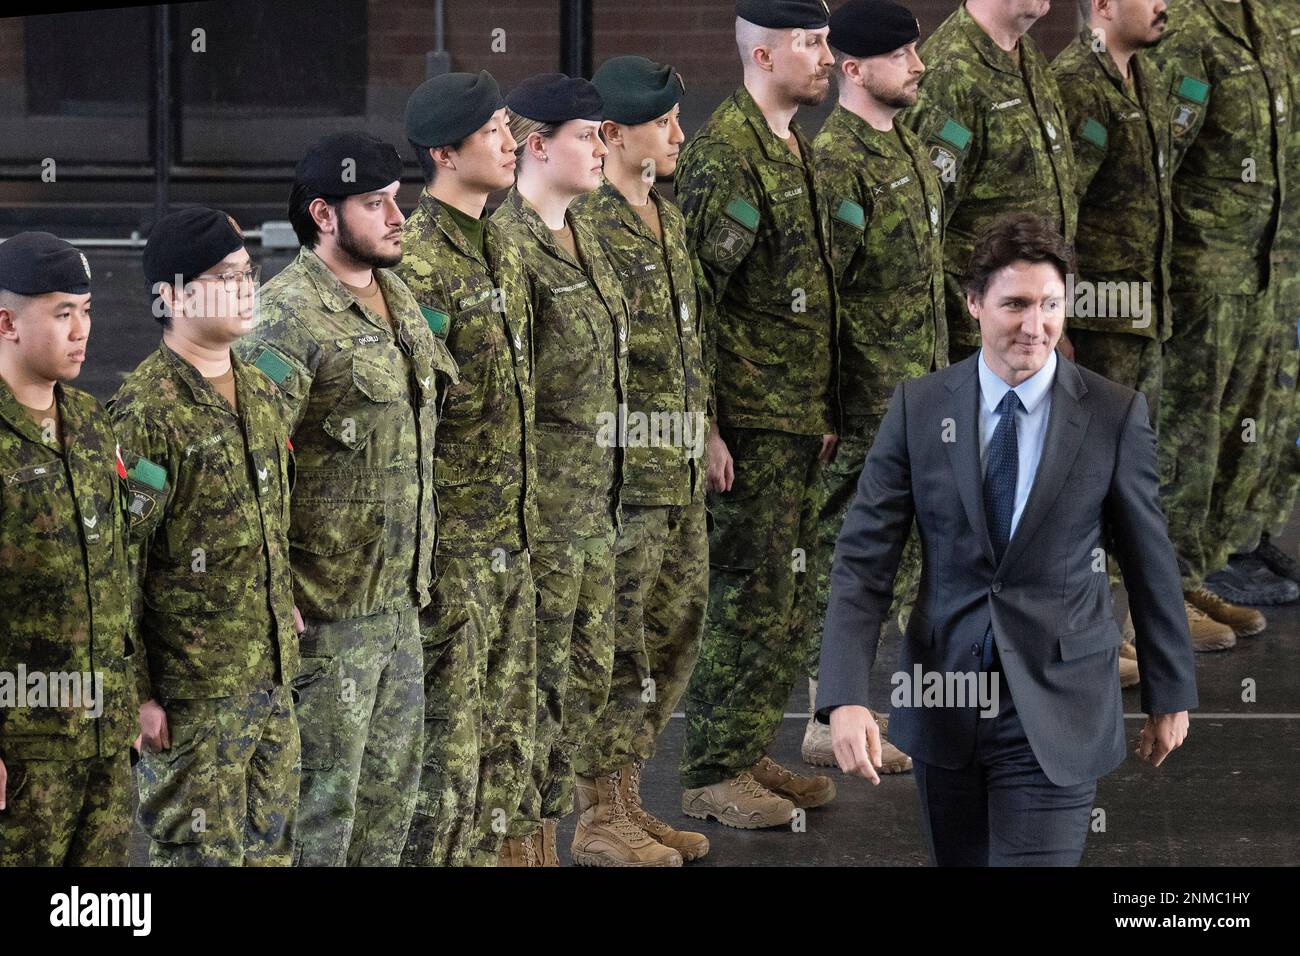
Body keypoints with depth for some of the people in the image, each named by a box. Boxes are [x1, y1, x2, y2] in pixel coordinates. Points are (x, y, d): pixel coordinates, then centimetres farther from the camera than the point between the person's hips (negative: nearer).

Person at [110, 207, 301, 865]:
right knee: (201, 856, -1)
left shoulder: (259, 392, 10)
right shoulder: (147, 412, -16)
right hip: (192, 696, -8)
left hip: (272, 681, 8)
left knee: (271, 849, 13)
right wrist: (136, 693, -17)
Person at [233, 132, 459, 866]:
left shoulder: (398, 300, 12)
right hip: (327, 612, -9)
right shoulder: (290, 318, -17)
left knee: (392, 792, 16)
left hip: (399, 603, 9)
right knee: (321, 804, -1)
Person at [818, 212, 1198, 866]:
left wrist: (1170, 694, 12)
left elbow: (1151, 561, 5)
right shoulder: (918, 407, -1)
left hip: (1055, 711, -2)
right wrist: (846, 697, -14)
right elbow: (863, 558, -2)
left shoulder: (1116, 414, -5)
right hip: (944, 703, 2)